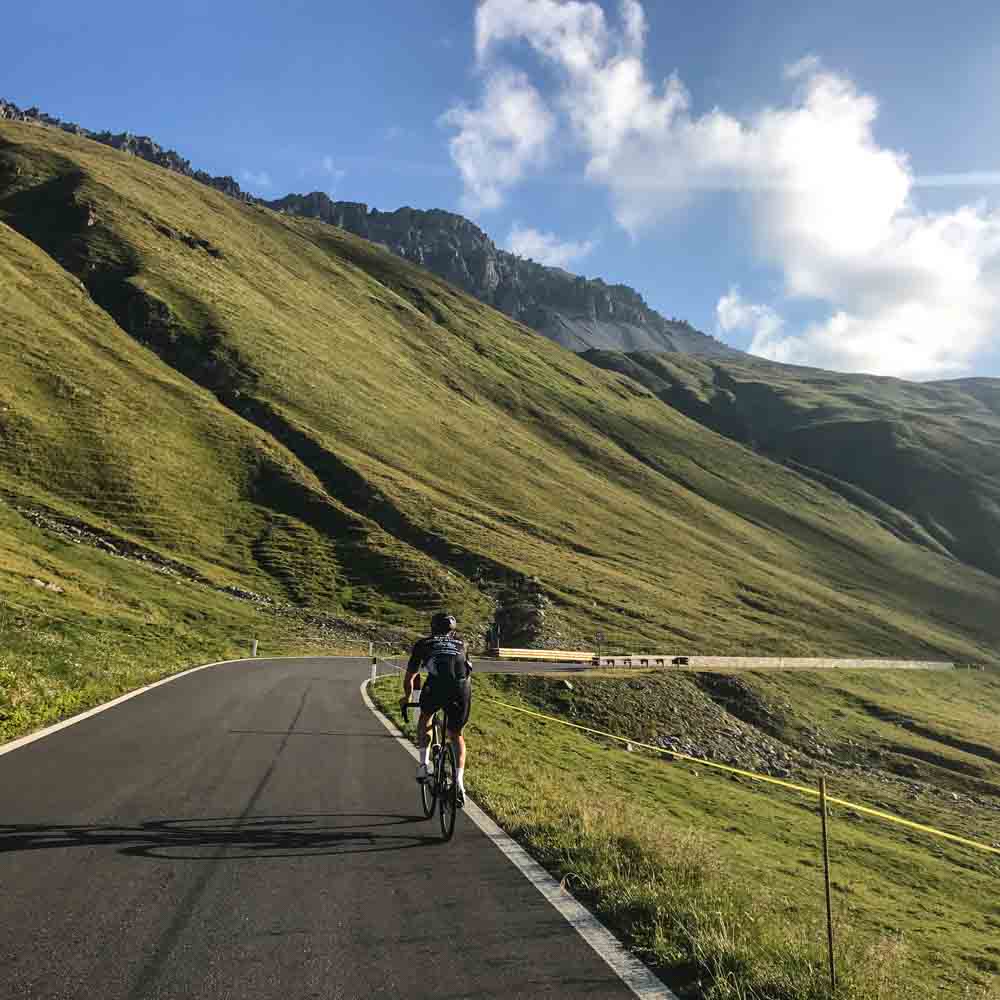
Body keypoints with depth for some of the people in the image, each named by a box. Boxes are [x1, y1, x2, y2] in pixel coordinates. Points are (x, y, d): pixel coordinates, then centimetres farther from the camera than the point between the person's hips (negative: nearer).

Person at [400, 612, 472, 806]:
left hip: (435, 688, -2)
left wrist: (407, 697, 52)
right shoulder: (461, 644, 33)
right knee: (457, 736, 22)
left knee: (425, 718, 31)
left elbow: (409, 676, 34)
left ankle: (424, 764, 20)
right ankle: (459, 783, 9)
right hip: (462, 689, 2)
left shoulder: (423, 643, 27)